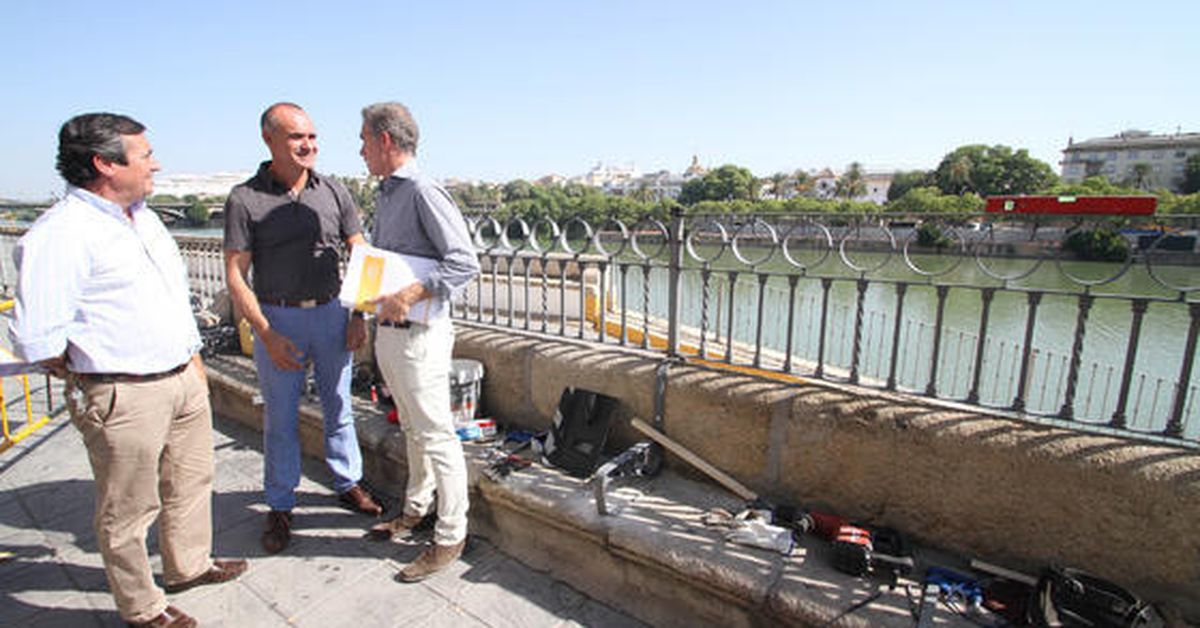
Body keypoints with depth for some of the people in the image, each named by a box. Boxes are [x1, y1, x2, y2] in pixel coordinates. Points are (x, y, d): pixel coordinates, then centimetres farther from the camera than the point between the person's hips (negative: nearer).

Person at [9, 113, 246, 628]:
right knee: (128, 510, 9)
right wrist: (90, 378, -5)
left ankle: (188, 566, 43)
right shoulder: (60, 234, -17)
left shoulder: (143, 217, 11)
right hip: (124, 399, -8)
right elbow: (35, 337, -20)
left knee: (191, 480, 22)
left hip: (183, 379, 8)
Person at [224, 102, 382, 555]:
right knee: (280, 418, 8)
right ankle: (279, 507, 25)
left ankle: (348, 483, 32)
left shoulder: (333, 192, 2)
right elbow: (236, 276, -6)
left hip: (331, 314, 3)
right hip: (277, 319, -2)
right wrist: (268, 336, -13)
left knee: (339, 407, 13)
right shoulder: (245, 199, -6)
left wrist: (359, 317, -1)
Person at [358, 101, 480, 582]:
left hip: (419, 332, -10)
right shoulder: (385, 195, 14)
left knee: (436, 435, 0)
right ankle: (416, 508, 40)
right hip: (387, 331, 10)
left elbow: (464, 262, -23)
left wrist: (410, 296, -29)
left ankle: (451, 536, 15)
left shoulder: (423, 193, -15)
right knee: (412, 427, 22)